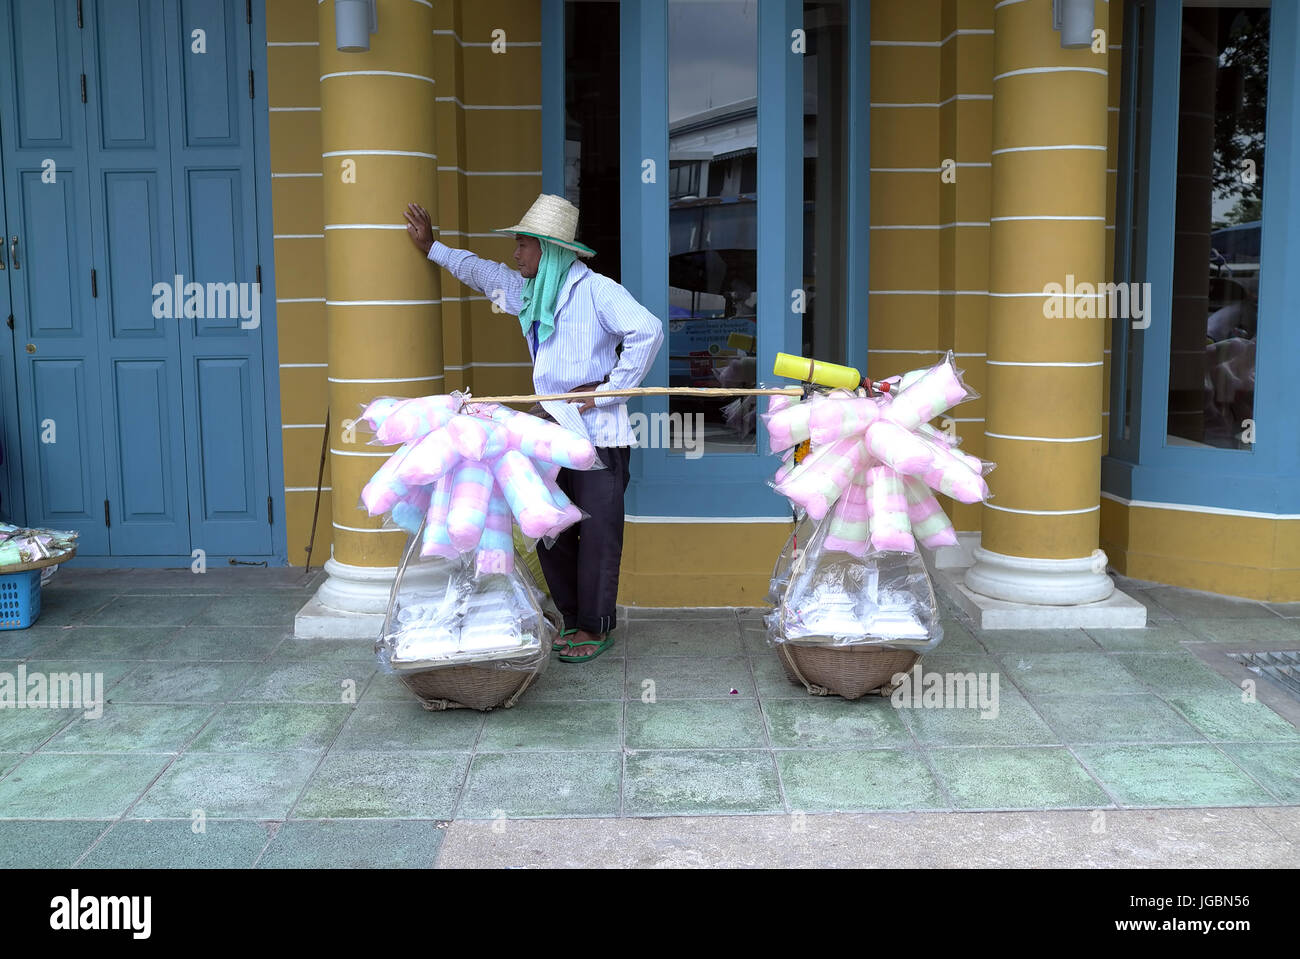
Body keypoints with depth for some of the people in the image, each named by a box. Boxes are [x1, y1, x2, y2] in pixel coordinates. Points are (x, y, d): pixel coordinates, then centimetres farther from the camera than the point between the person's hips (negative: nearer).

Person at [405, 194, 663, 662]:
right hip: (553, 431, 8)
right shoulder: (527, 291, 12)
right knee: (550, 533, 10)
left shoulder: (596, 290, -12)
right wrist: (431, 247, 32)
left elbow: (647, 331, -22)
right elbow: (482, 272, 29)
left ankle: (596, 627, 8)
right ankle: (573, 618, 23)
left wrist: (608, 389, -18)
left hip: (598, 434, -8)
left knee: (597, 534, -3)